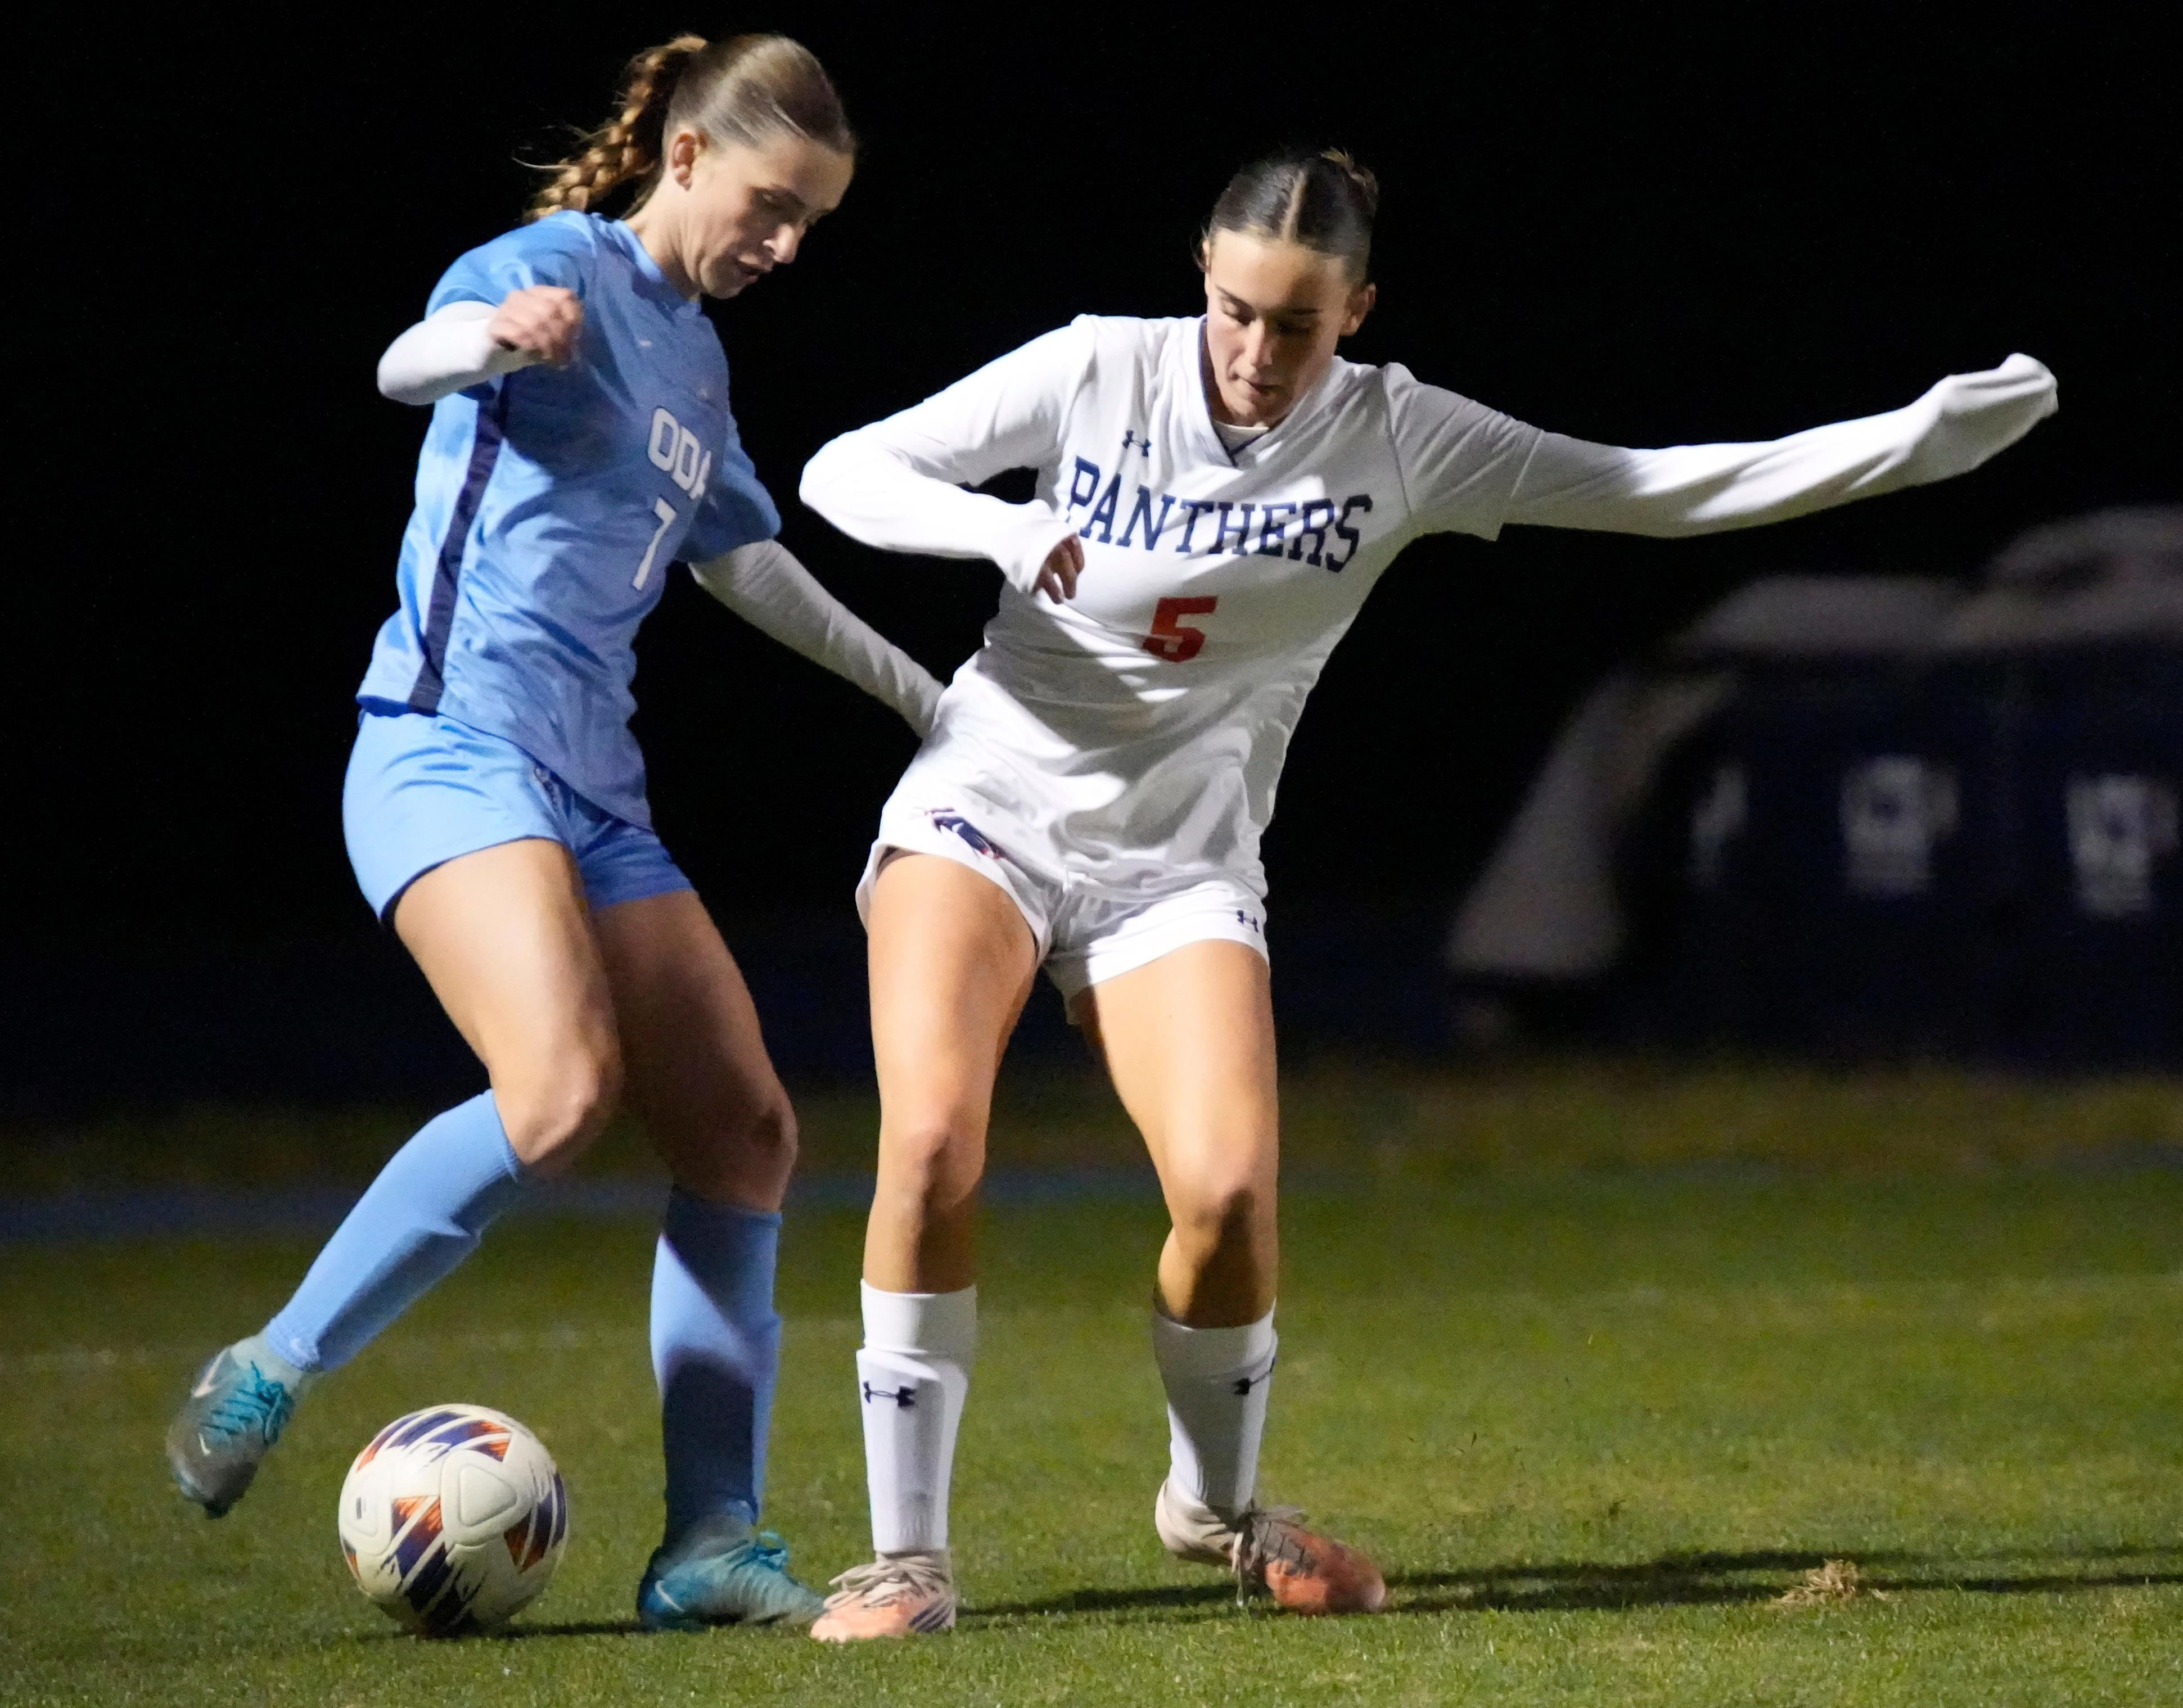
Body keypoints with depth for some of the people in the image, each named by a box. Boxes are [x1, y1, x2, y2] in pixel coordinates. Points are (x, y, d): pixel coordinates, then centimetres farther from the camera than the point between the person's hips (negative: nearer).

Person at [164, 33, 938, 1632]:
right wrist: (488, 339, -47)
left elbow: (745, 559, 36)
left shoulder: (695, 356, 21)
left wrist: (928, 699, 44)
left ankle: (713, 1543, 6)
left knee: (743, 1129, 3)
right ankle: (266, 1378, -16)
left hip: (594, 785, 9)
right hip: (451, 743, -9)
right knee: (562, 1091, -28)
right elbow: (411, 361, -24)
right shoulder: (559, 265, -3)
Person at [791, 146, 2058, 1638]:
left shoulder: (1400, 441, -7)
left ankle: (1216, 1504, 12)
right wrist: (1001, 530, -27)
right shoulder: (1098, 370, -10)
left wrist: (1921, 439, -12)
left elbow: (1668, 491, -6)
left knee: (1229, 1190, -19)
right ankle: (908, 1556, -11)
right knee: (931, 1143, -23)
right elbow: (842, 471, -7)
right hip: (987, 805, -1)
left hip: (1178, 860, 1)